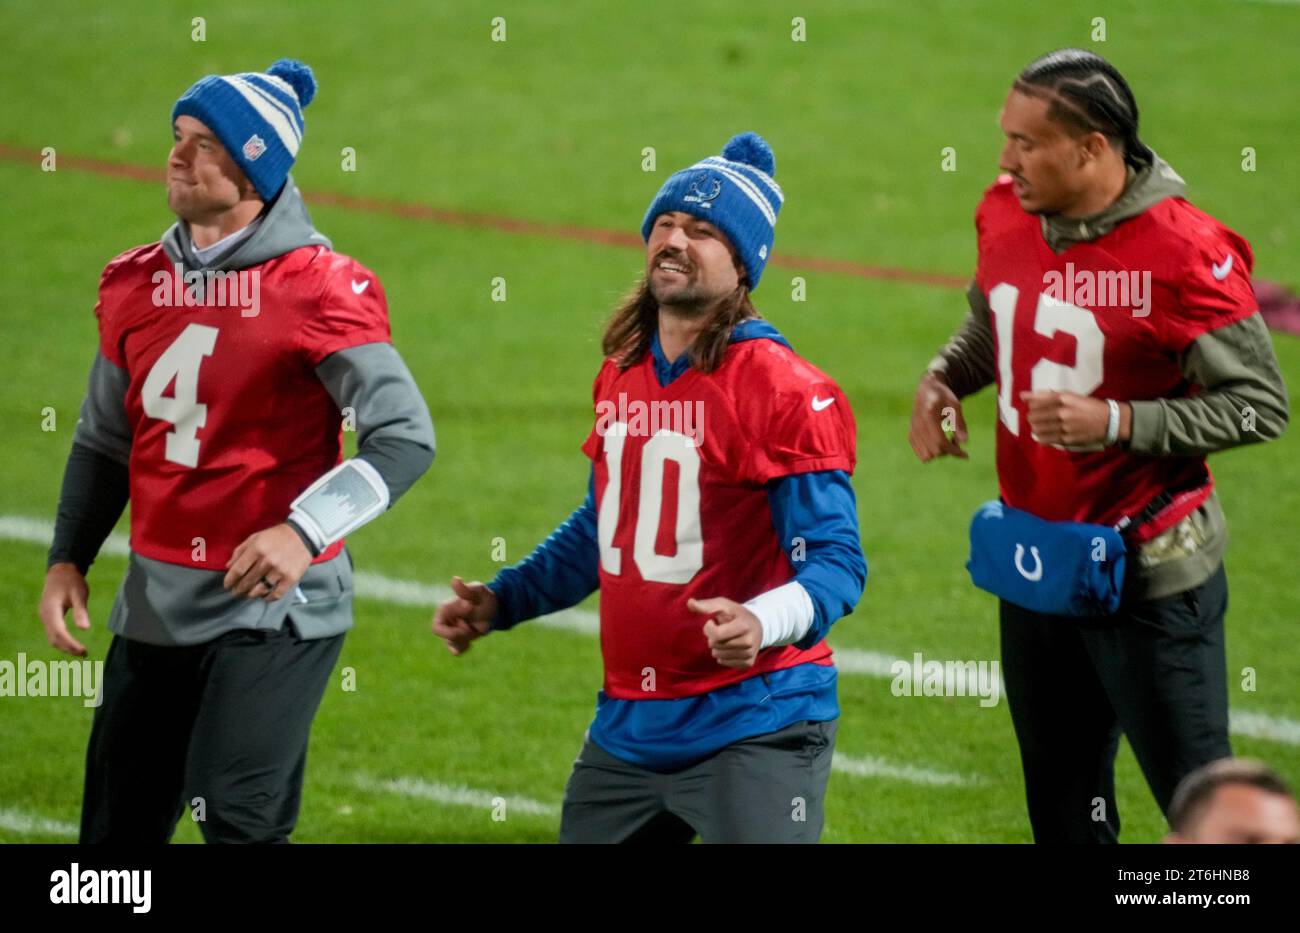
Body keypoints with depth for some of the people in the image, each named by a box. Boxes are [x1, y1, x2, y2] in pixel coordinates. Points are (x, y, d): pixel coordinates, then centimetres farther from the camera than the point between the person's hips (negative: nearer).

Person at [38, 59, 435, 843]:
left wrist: (305, 531, -26)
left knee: (235, 817, -17)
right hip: (156, 600, 7)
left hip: (271, 602, -6)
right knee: (119, 829, 10)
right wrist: (67, 558, 8)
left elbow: (405, 435, -15)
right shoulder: (137, 284, 7)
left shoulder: (316, 288, -12)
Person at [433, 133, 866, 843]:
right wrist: (498, 604, 21)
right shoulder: (621, 376, 11)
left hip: (752, 727, -7)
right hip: (628, 725, 8)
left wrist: (761, 623, -35)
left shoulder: (784, 391, -13)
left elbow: (834, 560, -16)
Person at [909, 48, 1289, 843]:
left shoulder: (1182, 253, -20)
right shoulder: (1007, 217, 0)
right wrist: (944, 378, -1)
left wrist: (1116, 422, -25)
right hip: (1035, 561, 7)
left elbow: (1261, 404, -16)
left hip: (1149, 575, -7)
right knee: (1064, 806, 17)